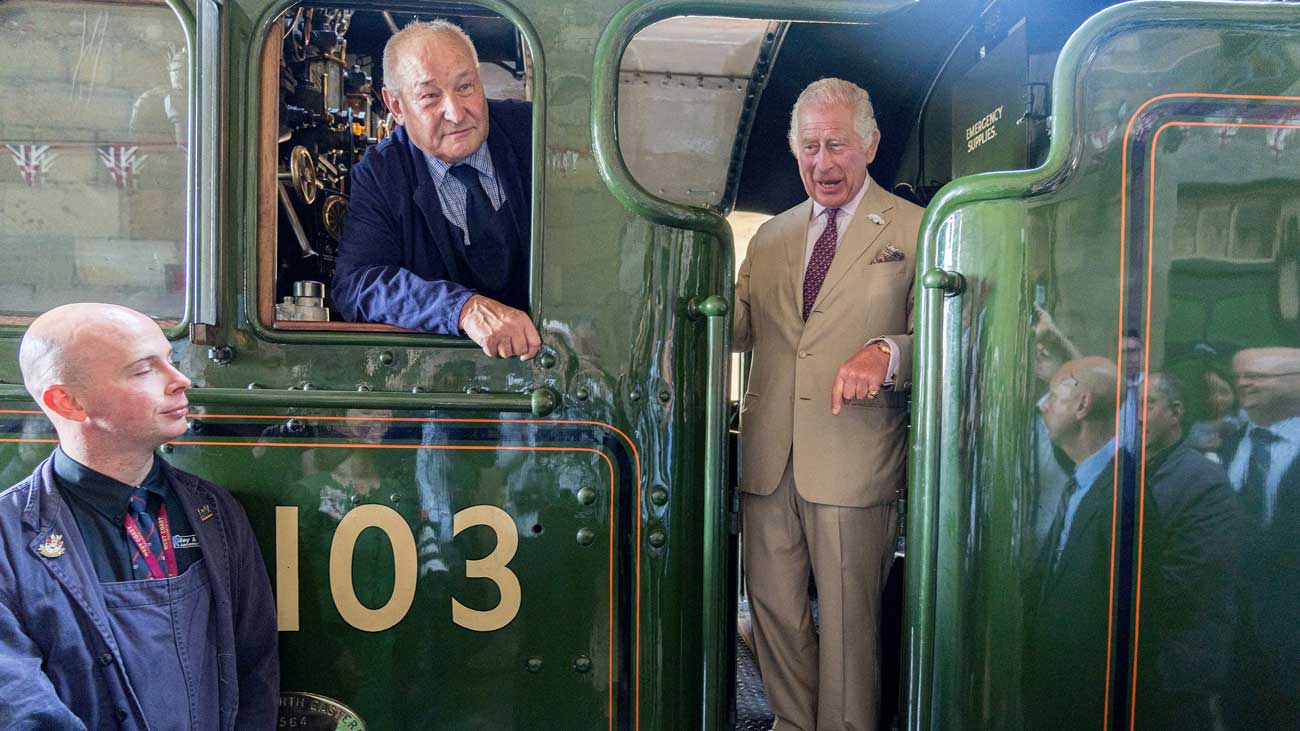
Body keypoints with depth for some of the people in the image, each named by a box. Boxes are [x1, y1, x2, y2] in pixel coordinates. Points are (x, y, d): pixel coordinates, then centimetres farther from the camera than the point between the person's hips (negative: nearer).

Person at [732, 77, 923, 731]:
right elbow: (741, 329, 13)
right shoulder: (771, 236, 16)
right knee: (772, 605, 13)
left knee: (847, 615, 4)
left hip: (852, 458, -4)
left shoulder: (915, 230, 1)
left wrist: (887, 352, -24)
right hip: (770, 457, 5)